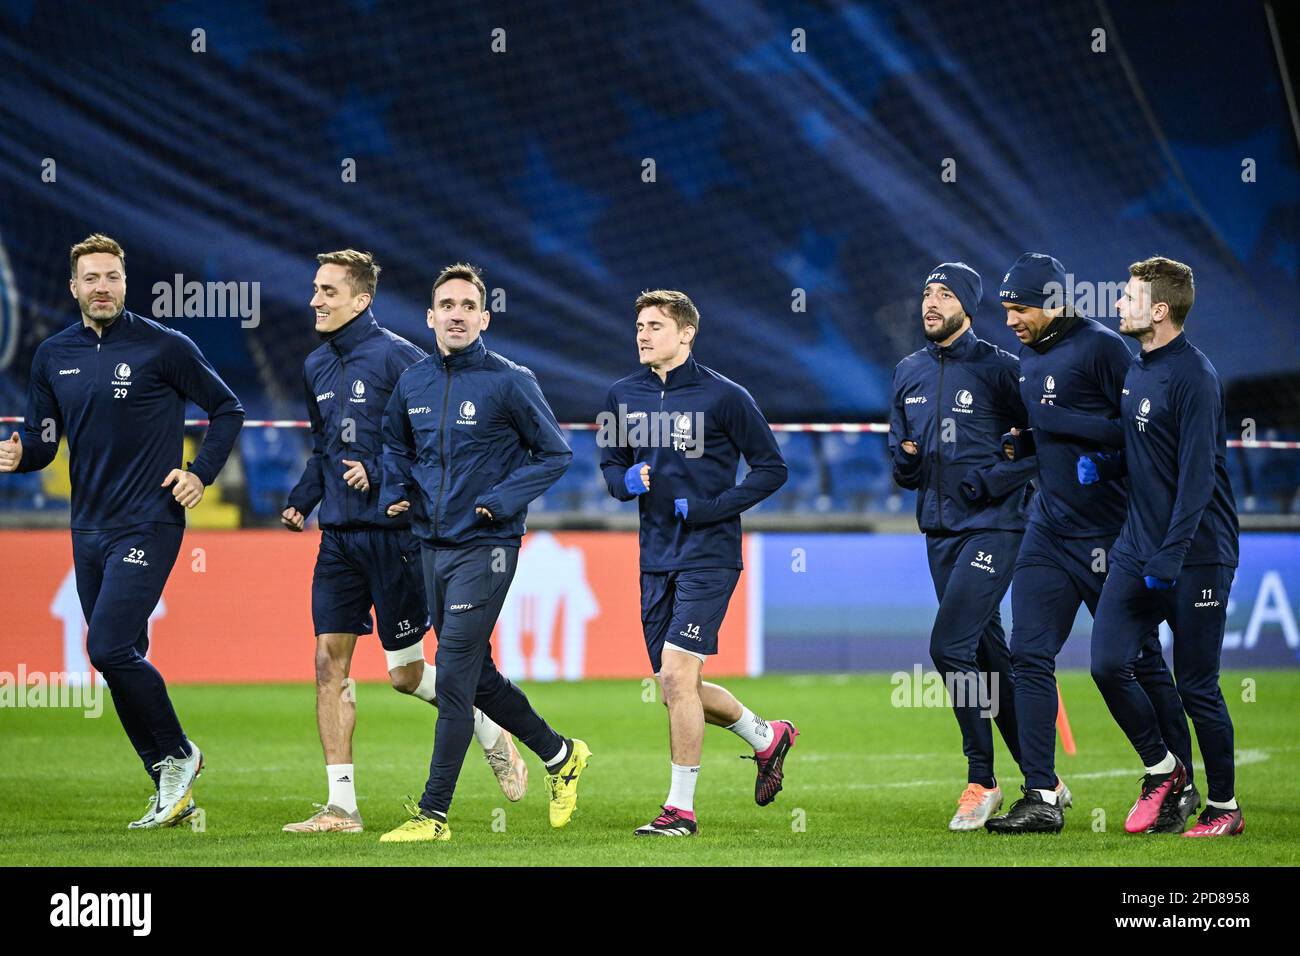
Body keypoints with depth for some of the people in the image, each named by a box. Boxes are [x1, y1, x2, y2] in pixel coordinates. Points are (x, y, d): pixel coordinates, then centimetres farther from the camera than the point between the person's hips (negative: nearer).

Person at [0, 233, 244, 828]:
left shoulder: (163, 347, -6)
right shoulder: (53, 356, 9)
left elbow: (227, 409, 4)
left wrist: (201, 473, -7)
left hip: (148, 525, -6)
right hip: (88, 529, 6)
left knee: (110, 649, -18)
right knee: (121, 660, 8)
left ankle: (178, 755, 2)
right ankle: (172, 793, 17)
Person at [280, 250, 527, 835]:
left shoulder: (396, 357, -10)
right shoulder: (316, 367, 13)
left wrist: (380, 472, -19)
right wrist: (301, 500, 10)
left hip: (393, 532, -7)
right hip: (339, 536, 7)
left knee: (405, 672, -1)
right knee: (330, 661, -1)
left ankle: (492, 736, 25)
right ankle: (341, 806, 1)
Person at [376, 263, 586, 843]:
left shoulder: (510, 381, -9)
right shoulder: (413, 382, 7)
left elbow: (555, 454, -3)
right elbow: (396, 443, 24)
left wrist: (503, 500, -14)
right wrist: (396, 489, 5)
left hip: (484, 549, -7)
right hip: (432, 546, 7)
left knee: (453, 679, -10)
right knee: (477, 676, 14)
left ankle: (434, 813, -6)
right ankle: (560, 756, 34)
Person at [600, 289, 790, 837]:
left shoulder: (722, 396, -8)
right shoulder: (622, 397, 7)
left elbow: (771, 468, -4)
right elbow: (610, 464, 19)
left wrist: (710, 508, -14)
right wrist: (627, 481, -5)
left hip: (708, 555, -6)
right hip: (656, 557, 6)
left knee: (676, 672, -15)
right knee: (676, 687, 10)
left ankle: (681, 808, -6)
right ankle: (766, 737, 36)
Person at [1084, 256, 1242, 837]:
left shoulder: (1194, 378, -15)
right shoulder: (1135, 371, 11)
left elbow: (1197, 475, -20)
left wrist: (1169, 557, -23)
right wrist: (1100, 467, 3)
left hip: (1197, 556, -7)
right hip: (1137, 550, 7)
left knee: (1197, 687, 0)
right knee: (1109, 665, -4)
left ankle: (1224, 807, 14)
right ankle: (1162, 768, 16)